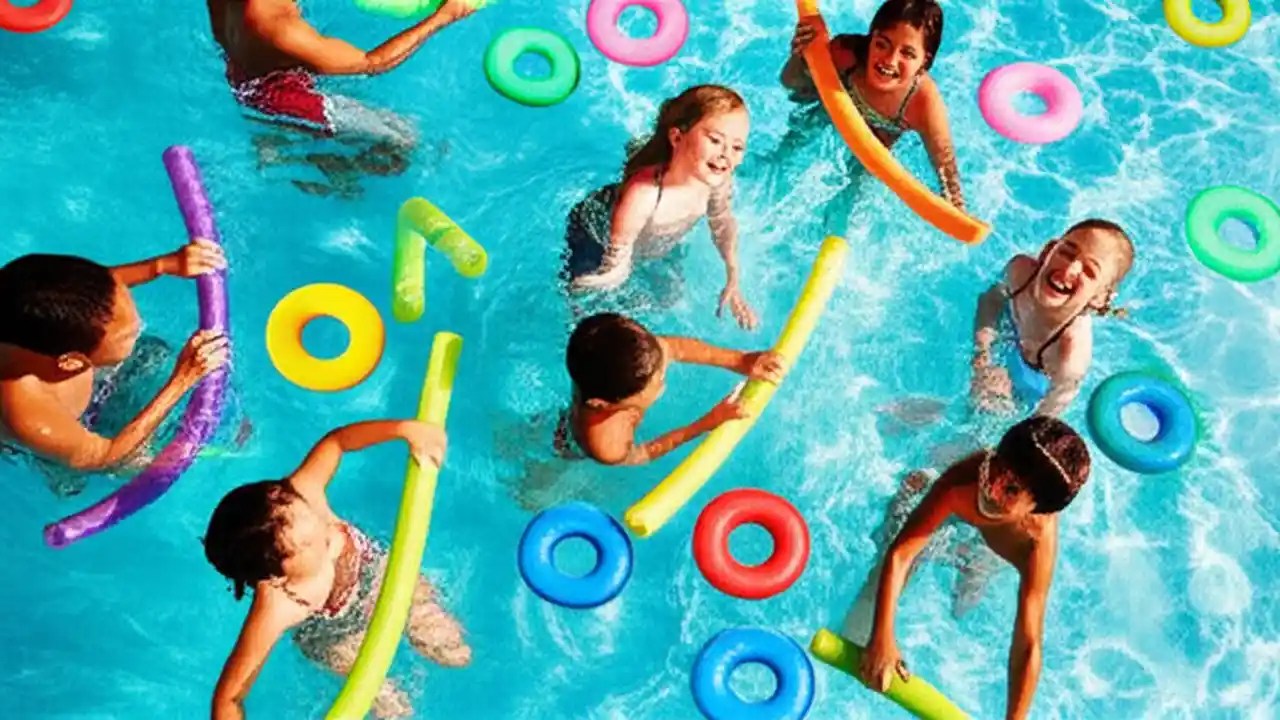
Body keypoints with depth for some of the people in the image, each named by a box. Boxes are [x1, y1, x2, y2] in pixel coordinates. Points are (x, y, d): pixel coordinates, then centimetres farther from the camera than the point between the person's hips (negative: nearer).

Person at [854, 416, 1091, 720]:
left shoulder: (1039, 539, -53)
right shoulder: (963, 480, -52)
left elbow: (1028, 644, -50)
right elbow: (900, 553, -52)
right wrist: (882, 639, -61)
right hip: (958, 509, -2)